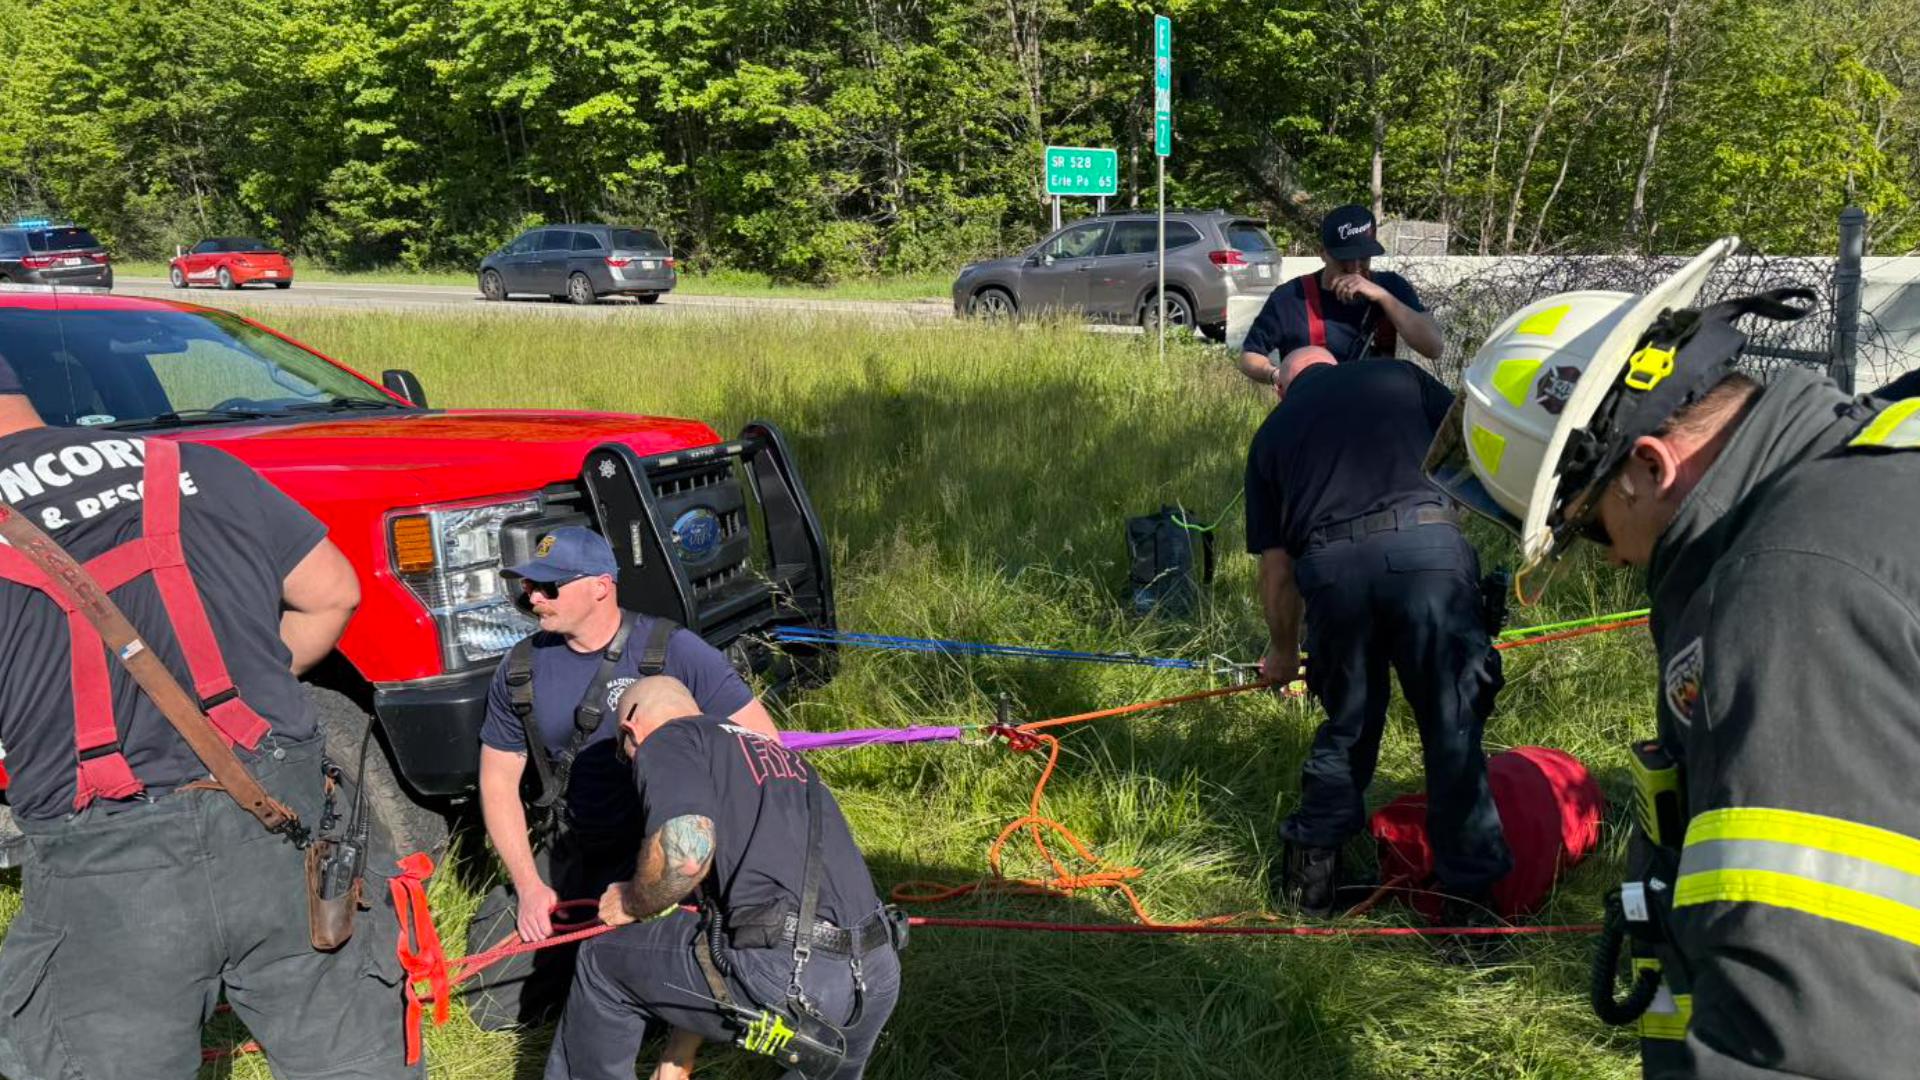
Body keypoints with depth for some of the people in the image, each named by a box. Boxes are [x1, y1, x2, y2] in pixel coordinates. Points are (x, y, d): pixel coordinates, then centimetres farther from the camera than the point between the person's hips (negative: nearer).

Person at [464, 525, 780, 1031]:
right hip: (566, 852, 4)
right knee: (494, 1004, 2)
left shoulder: (673, 651, -13)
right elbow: (498, 782, 7)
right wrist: (529, 885, -4)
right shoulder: (521, 669, 0)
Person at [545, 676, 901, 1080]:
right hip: (881, 978, 7)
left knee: (604, 964, 18)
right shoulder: (780, 753, 33)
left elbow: (686, 849, -16)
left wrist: (632, 904, 8)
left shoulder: (667, 740, 7)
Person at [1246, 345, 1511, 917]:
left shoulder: (1272, 431, 26)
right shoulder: (1398, 377, 25)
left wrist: (1283, 651, 40)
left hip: (1329, 565, 2)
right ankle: (1469, 895, 10)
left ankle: (1311, 868, 30)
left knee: (1347, 724, 21)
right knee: (1453, 725, 6)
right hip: (1425, 543, -2)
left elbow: (1275, 565, 27)